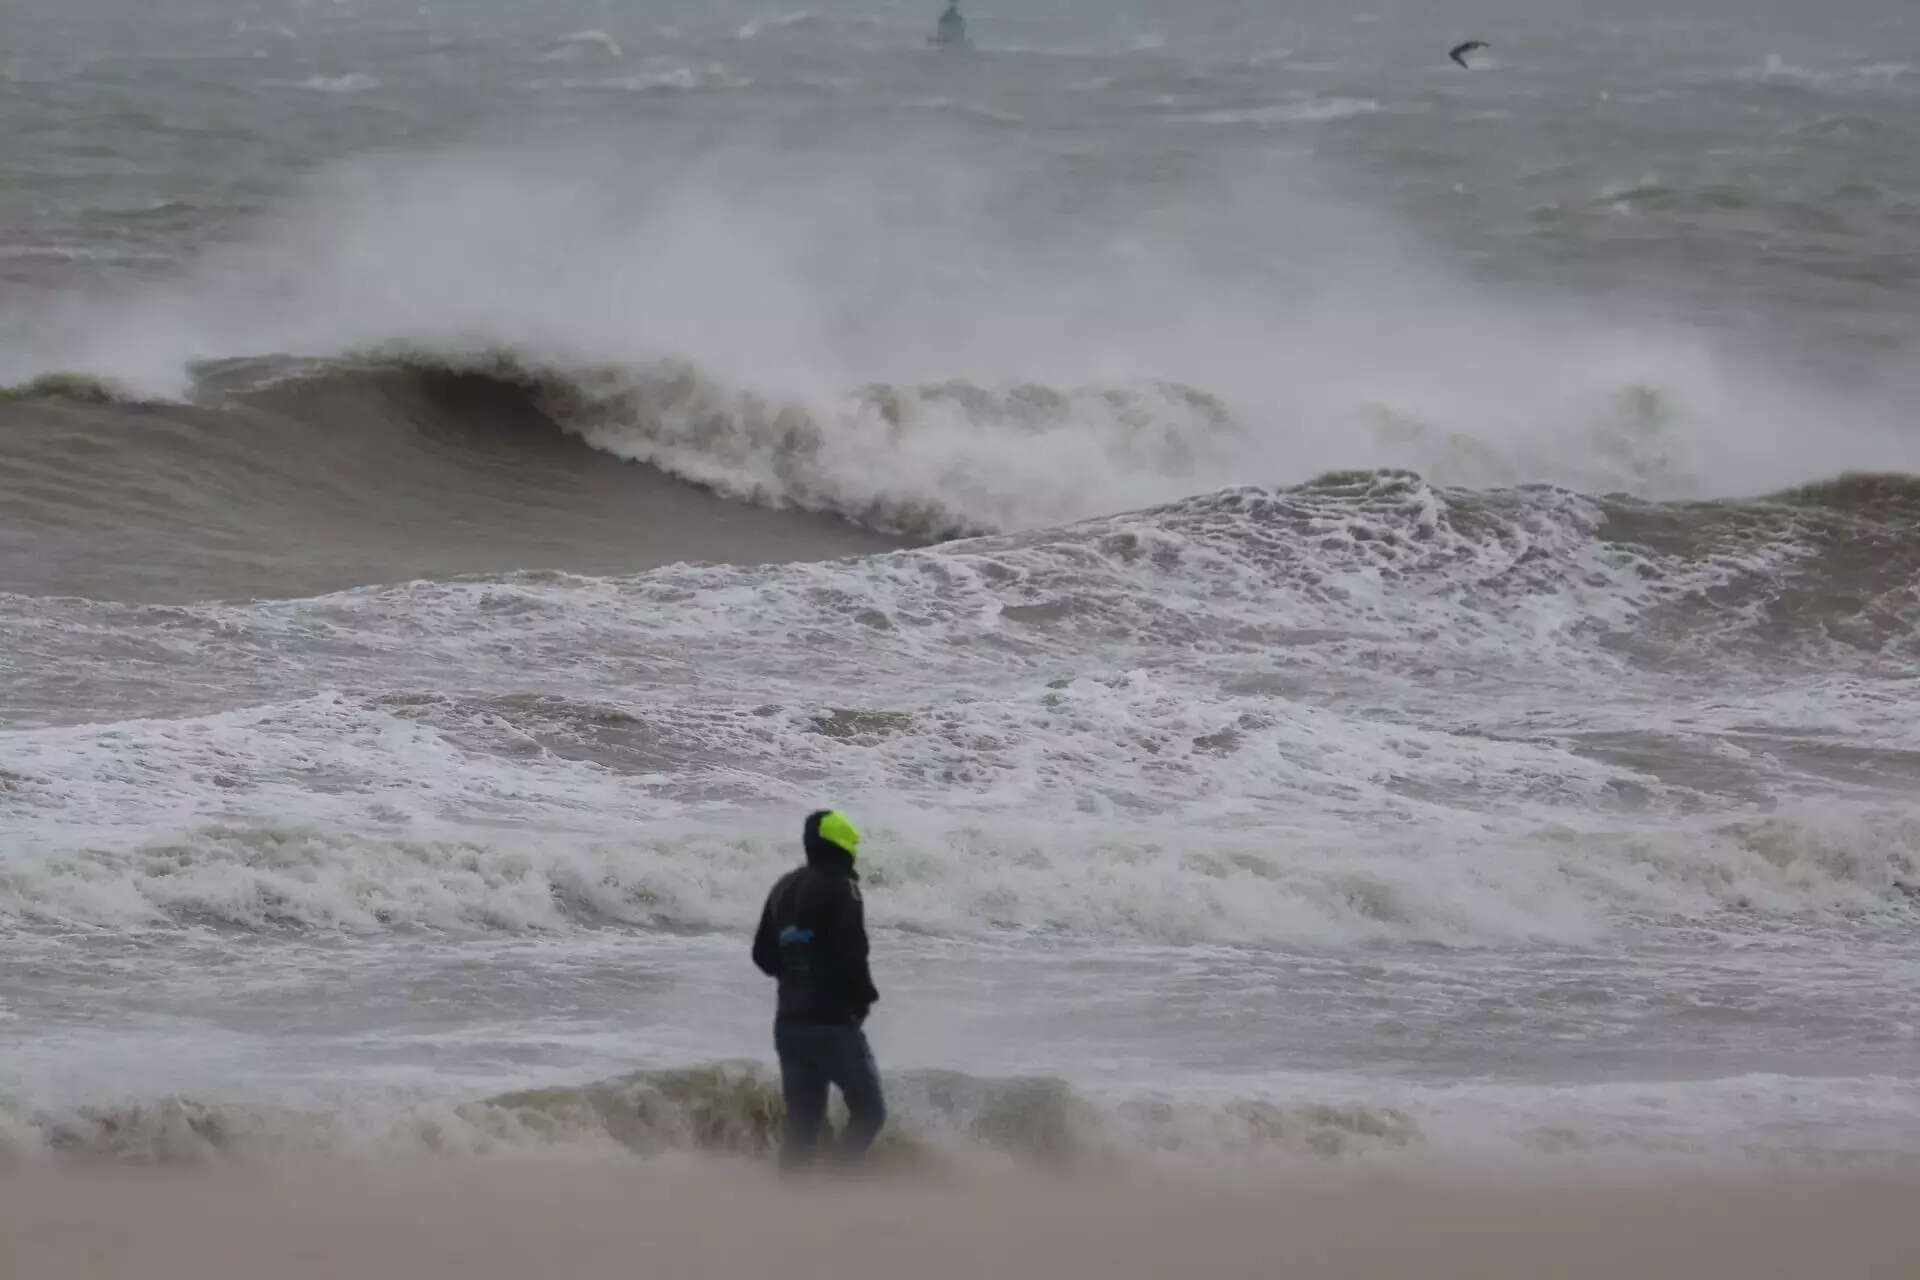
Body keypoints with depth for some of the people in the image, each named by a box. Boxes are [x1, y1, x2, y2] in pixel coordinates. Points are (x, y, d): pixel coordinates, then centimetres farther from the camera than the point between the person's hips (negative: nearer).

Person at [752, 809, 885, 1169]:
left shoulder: (784, 888, 13)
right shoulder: (840, 887, -11)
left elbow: (763, 955, 18)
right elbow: (851, 953, -19)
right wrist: (864, 997, -3)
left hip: (789, 1023, 8)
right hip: (834, 1023, -8)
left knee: (802, 1126, 11)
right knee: (869, 1112, 0)